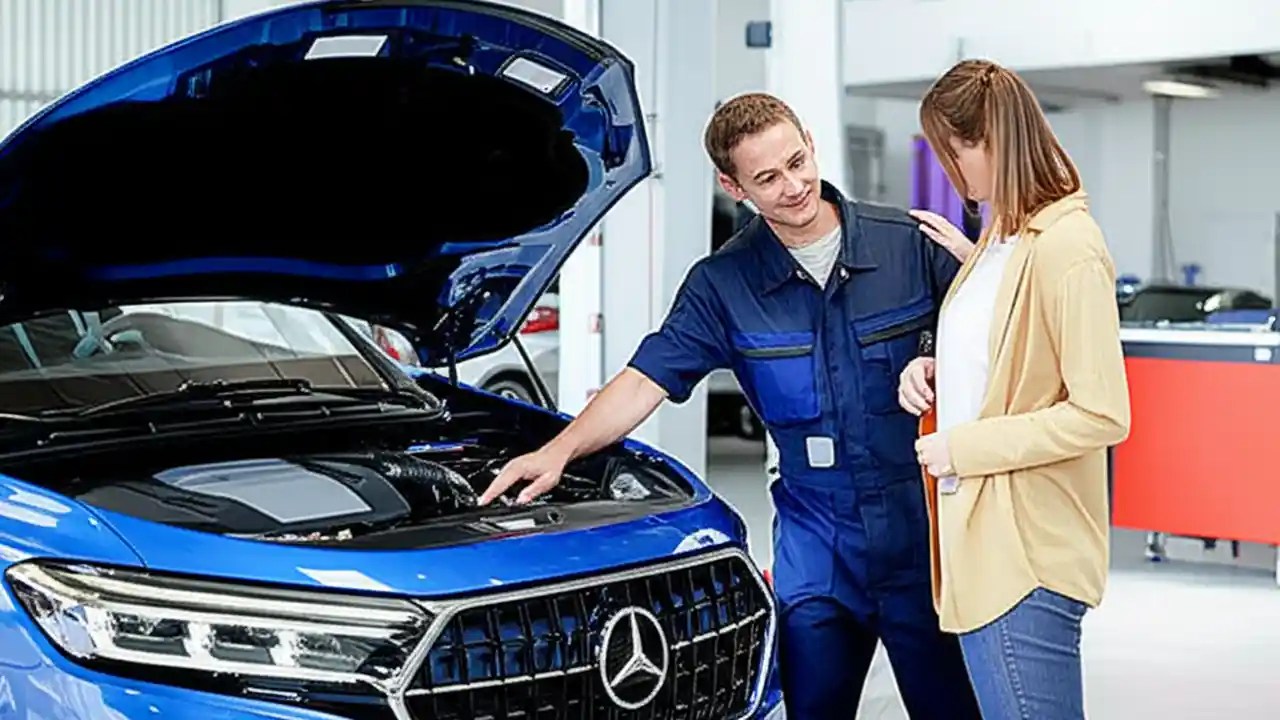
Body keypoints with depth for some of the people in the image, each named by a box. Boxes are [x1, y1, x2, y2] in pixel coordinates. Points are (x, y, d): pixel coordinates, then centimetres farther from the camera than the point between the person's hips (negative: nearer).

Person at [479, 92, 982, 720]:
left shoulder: (909, 242, -3)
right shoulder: (722, 285, 0)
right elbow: (644, 381, -3)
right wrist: (559, 451, -14)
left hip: (924, 534, -1)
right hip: (816, 551, 1)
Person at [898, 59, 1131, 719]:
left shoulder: (1066, 249, -18)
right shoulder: (1002, 237, 11)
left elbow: (1102, 415, -21)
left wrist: (965, 447, -17)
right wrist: (934, 370, 5)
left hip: (1026, 559, -10)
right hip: (981, 538, 10)